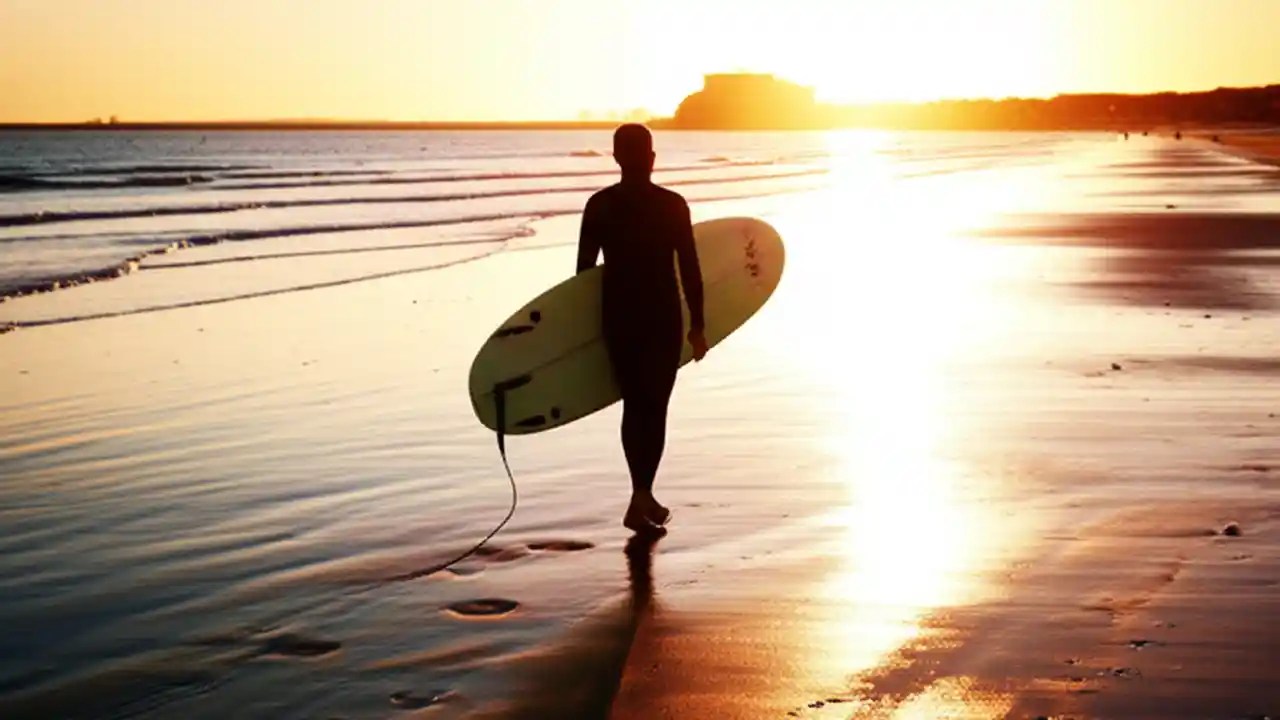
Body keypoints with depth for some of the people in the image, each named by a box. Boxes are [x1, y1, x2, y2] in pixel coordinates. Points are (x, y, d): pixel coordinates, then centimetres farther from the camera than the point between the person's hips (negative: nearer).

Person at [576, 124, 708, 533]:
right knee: (654, 409, 2)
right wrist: (697, 324, 1)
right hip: (662, 320, -3)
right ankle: (640, 499, -11)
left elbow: (584, 269, 1)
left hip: (618, 319, 3)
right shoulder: (672, 205, -8)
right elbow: (690, 270, -7)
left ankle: (644, 498, 21)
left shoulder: (598, 206, -1)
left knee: (635, 406, 15)